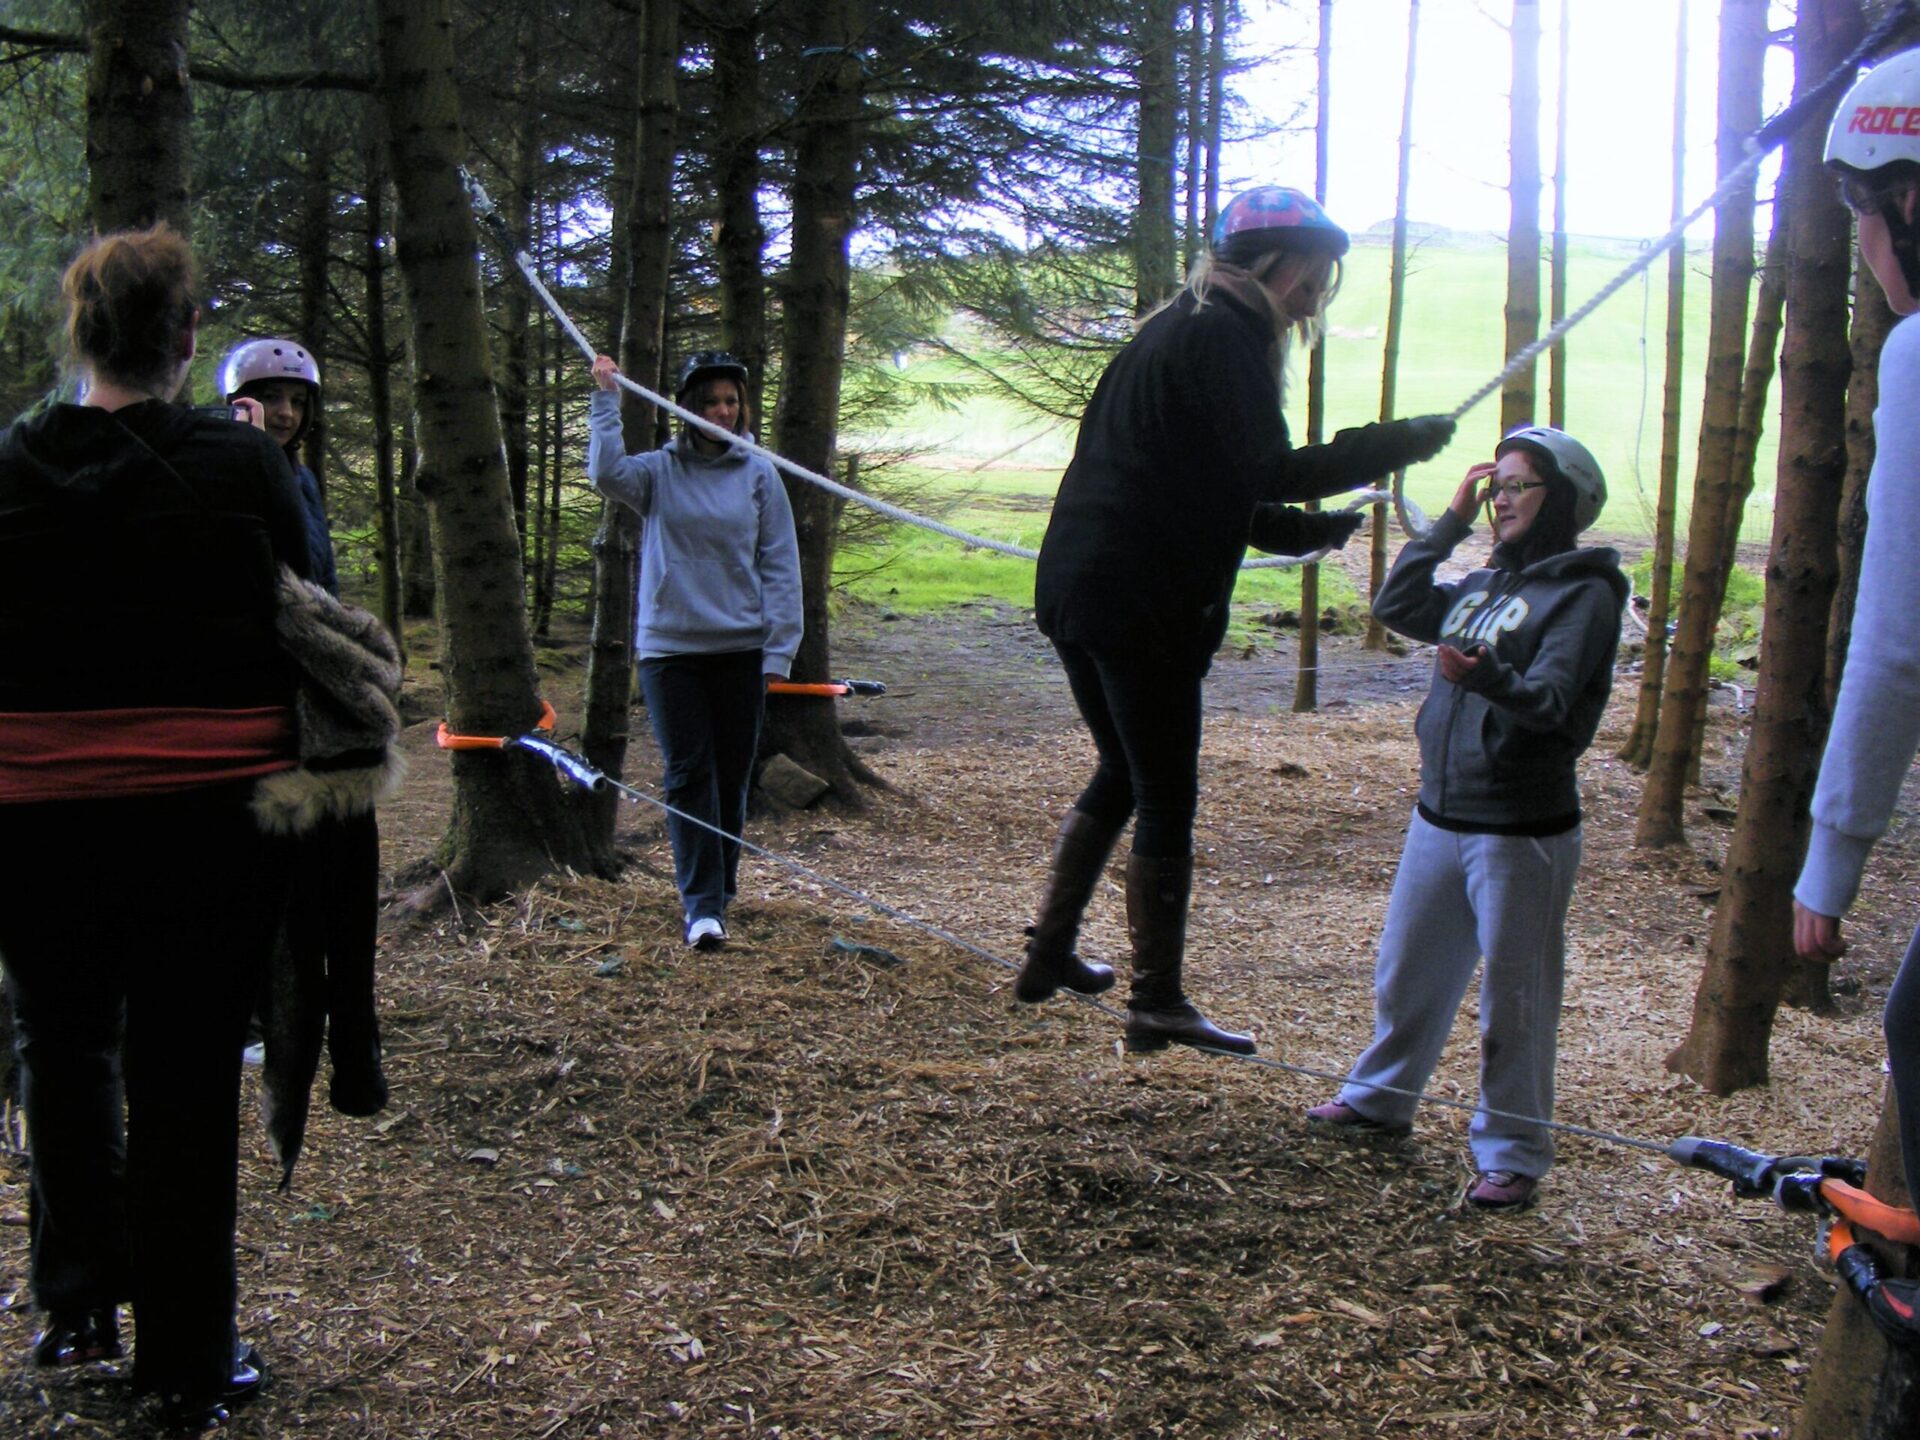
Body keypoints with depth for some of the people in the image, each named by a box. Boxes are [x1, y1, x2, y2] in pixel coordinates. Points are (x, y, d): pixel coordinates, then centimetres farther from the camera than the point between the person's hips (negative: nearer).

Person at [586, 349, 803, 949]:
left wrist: (780, 648, -2)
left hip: (740, 647, 1)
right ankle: (701, 905, -5)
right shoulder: (659, 471, 4)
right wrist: (607, 399, -15)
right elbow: (606, 473, -18)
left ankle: (721, 886, 25)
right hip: (669, 647, -1)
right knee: (688, 775, -4)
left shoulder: (759, 474, 3)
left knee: (732, 774, 9)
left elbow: (780, 567, 3)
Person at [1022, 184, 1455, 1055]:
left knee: (1121, 778, 22)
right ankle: (1158, 1006, 5)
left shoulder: (1179, 331, 21)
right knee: (1166, 803, -2)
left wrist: (1306, 531, 18)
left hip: (1076, 587, 10)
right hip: (1142, 604, -10)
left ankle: (1048, 956, 27)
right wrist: (1401, 443, -12)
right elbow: (1271, 473, -19)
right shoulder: (1221, 337, -11)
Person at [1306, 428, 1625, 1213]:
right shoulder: (1481, 585, 12)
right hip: (1440, 815, 7)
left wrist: (1484, 676, -41)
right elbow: (1397, 606, 9)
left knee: (1513, 1000, 1)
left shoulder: (1583, 593, -9)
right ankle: (1380, 1096, 38)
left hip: (1523, 831, -7)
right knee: (1407, 970, 18)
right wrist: (1451, 521, 7)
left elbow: (1549, 700, -21)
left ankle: (1513, 1154, 13)